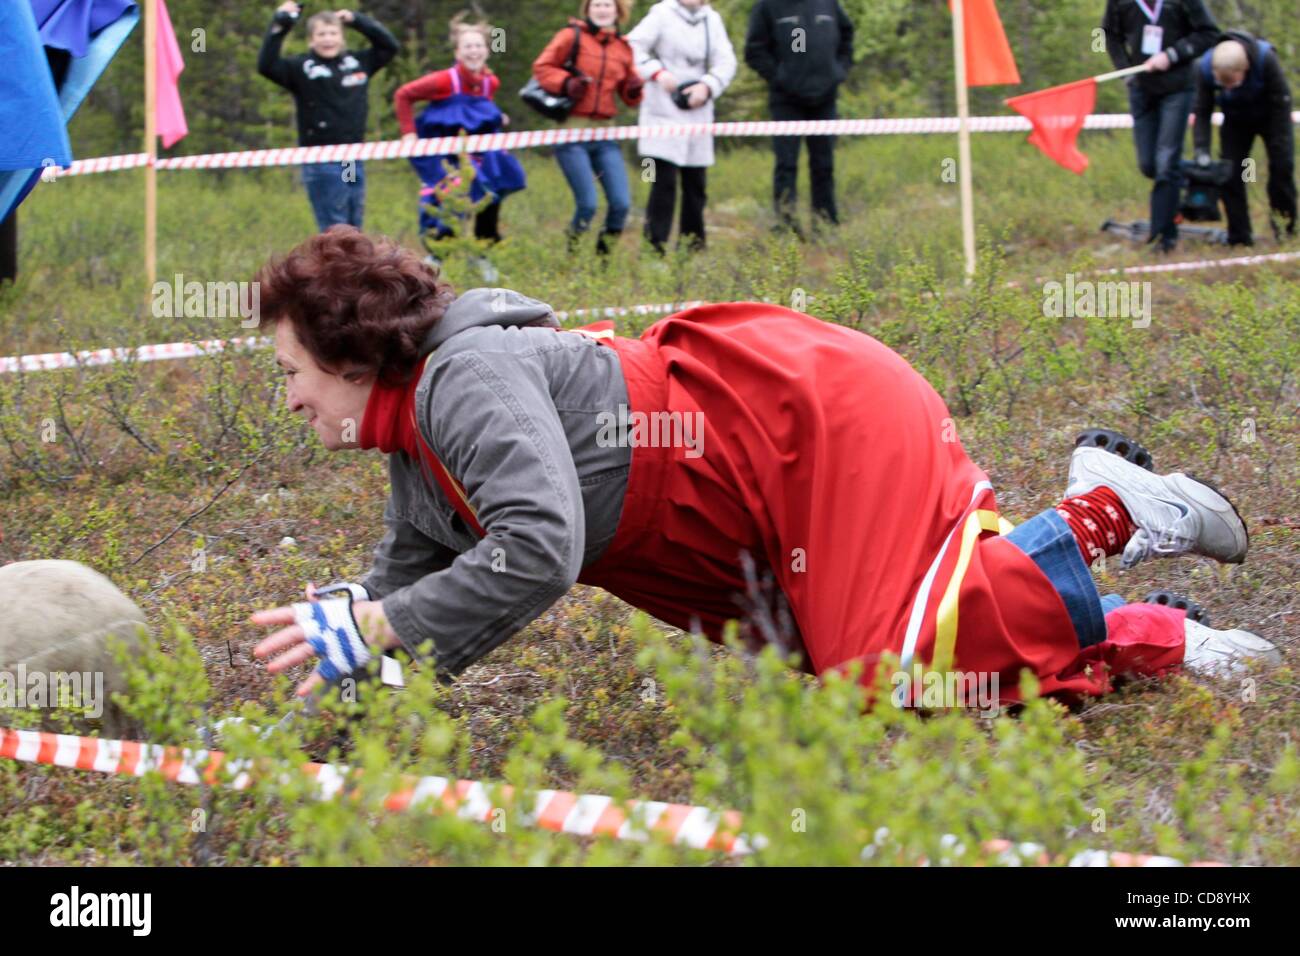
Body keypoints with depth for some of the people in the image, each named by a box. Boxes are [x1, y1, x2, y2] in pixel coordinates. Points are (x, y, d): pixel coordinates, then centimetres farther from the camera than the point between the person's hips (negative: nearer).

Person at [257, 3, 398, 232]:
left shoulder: (357, 62, 10)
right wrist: (279, 26, -21)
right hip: (321, 163, -5)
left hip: (354, 161, 5)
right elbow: (266, 65, -17)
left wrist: (356, 20, 9)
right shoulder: (300, 68, -4)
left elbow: (389, 45, 17)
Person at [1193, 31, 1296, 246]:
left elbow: (1281, 103, -24)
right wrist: (1201, 150, -27)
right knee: (1230, 172, -9)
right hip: (1237, 121, 2)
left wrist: (1279, 145, -22)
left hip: (1270, 115, -2)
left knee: (1282, 165, -12)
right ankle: (1239, 238, -1)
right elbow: (1202, 113, -16)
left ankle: (1285, 229, 3)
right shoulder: (1205, 68, -29)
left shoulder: (1266, 59, -36)